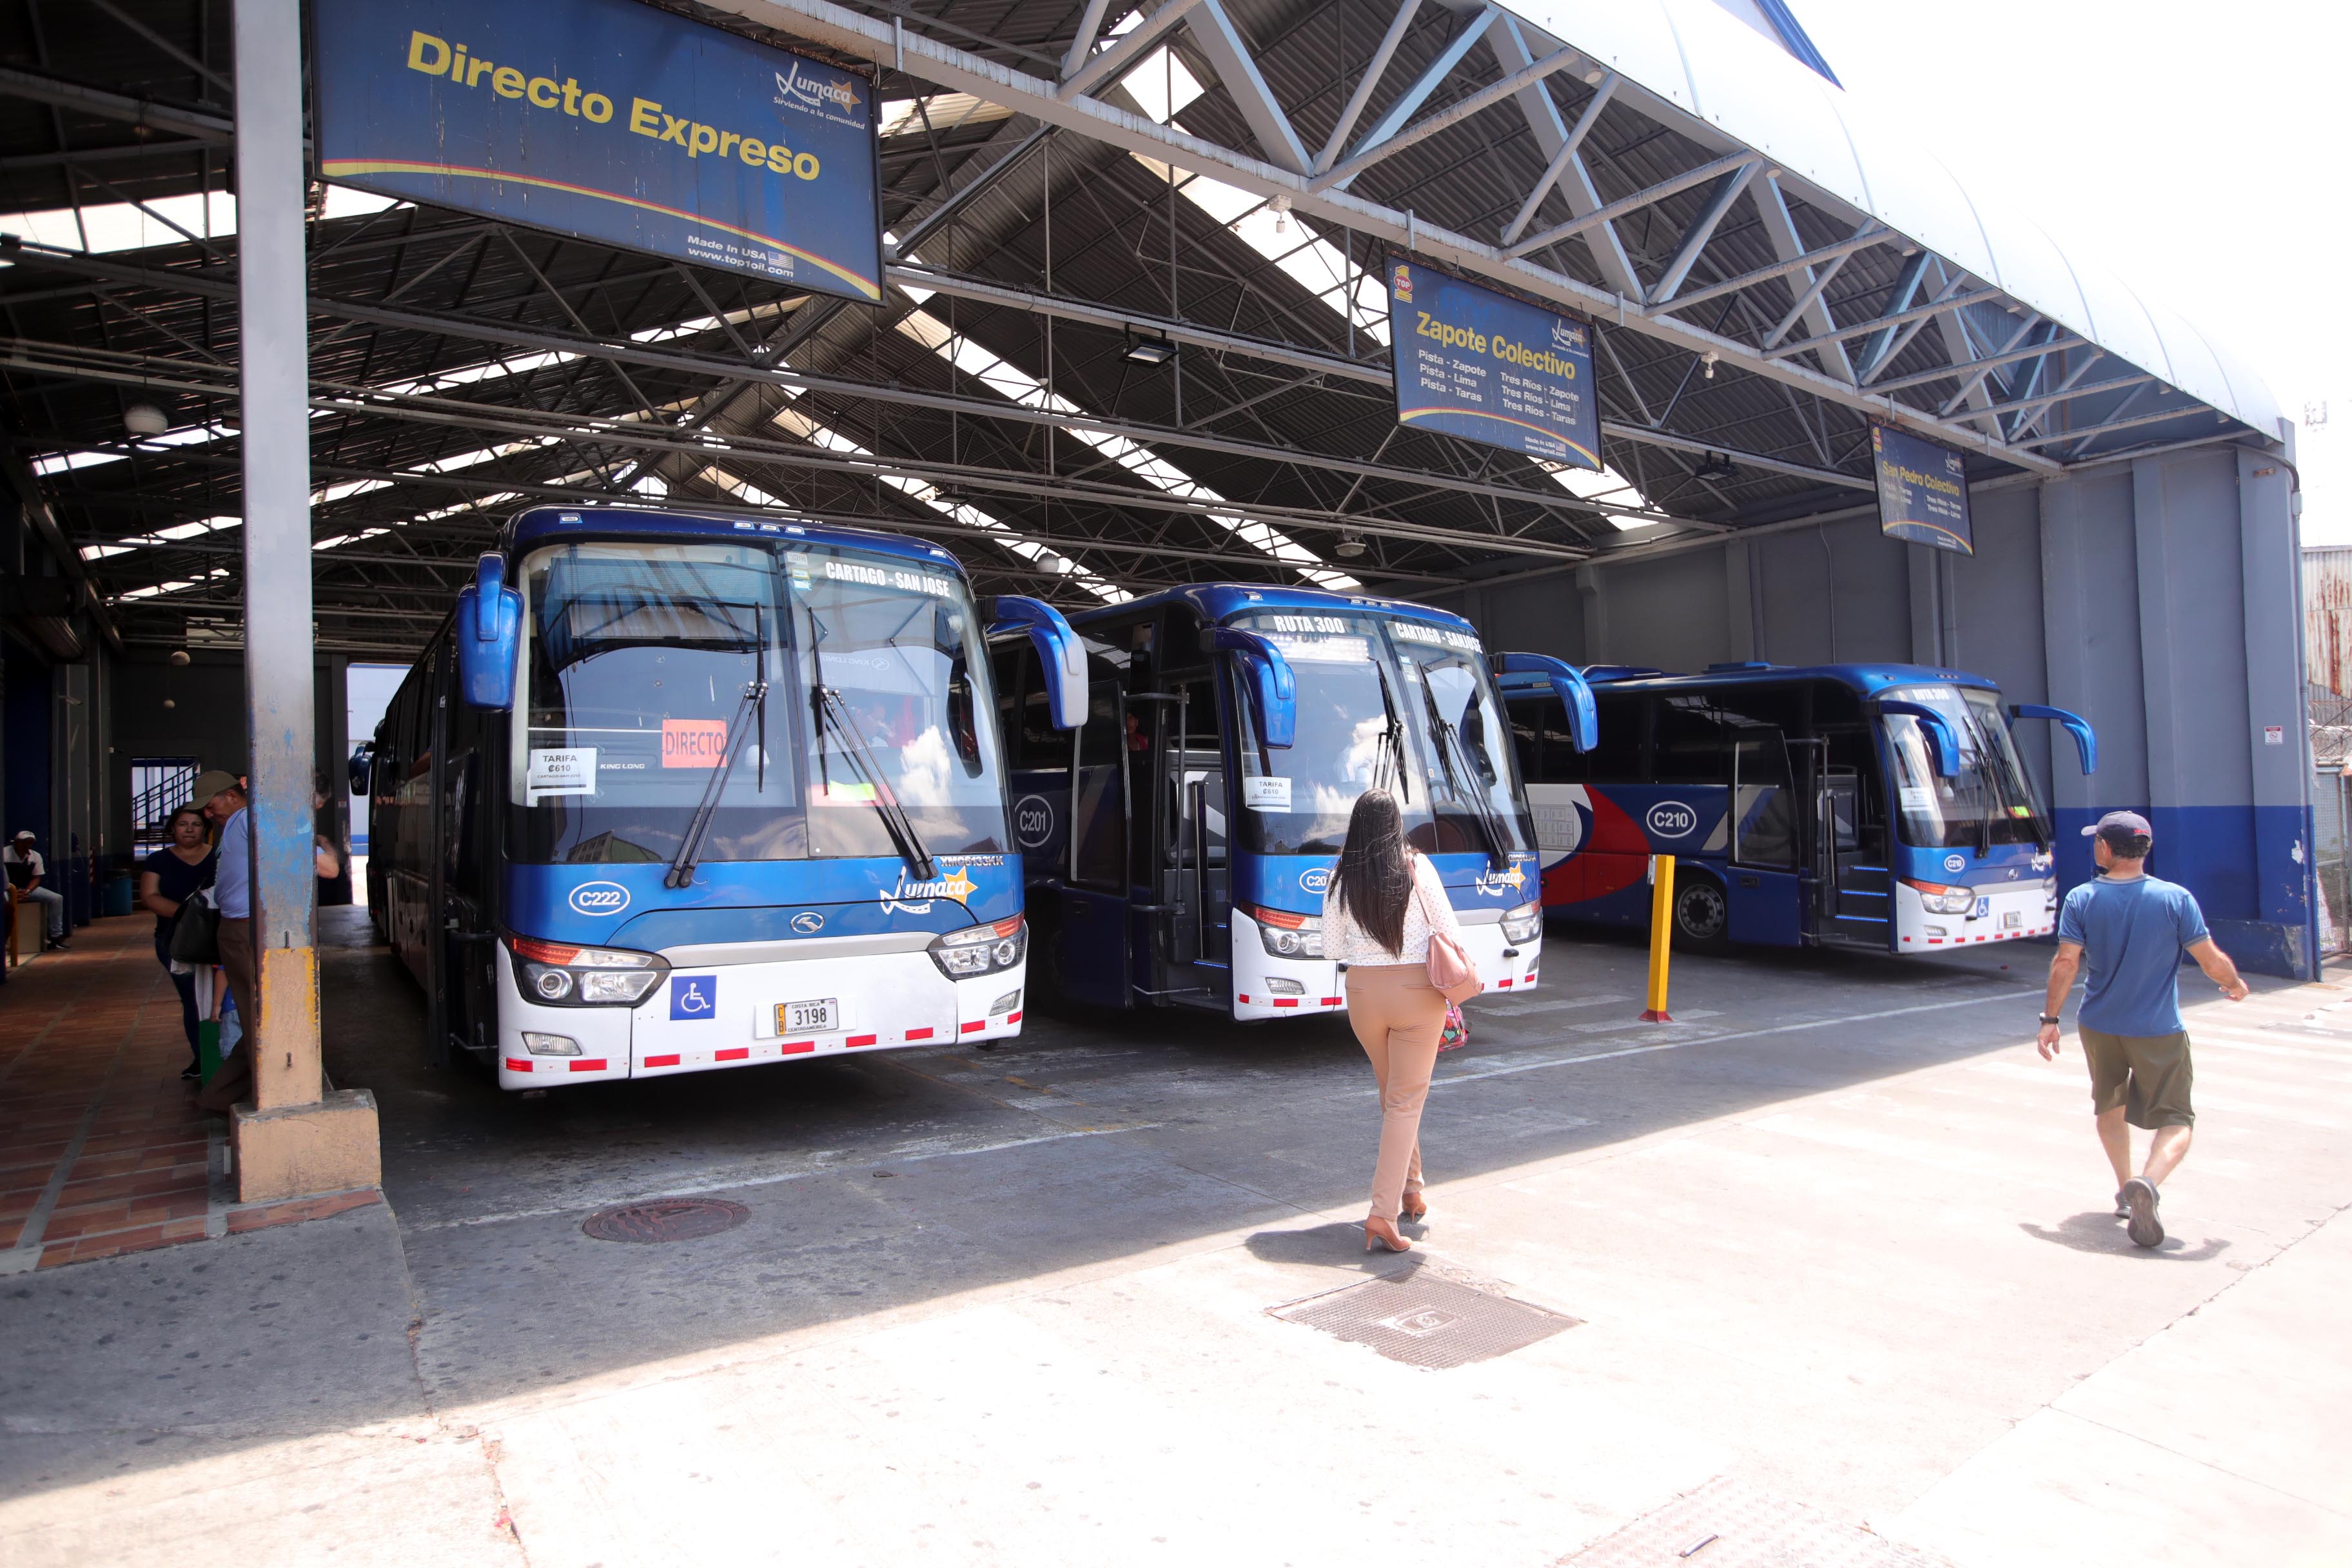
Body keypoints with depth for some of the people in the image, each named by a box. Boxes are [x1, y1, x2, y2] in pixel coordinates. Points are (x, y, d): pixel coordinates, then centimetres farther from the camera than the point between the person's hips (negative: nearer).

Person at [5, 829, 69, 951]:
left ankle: (56, 936, -6)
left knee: (57, 898, -11)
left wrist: (27, 891, -16)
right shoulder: (4, 854, -11)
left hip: (28, 888, 5)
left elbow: (36, 878, 4)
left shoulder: (35, 856, 4)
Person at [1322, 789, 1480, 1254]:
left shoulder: (1341, 880, -3)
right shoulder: (1417, 870, -8)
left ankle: (1410, 1191, 34)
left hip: (1363, 994, 3)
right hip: (1416, 993, -2)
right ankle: (1384, 1213, -8)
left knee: (1392, 1094, 21)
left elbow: (1332, 949, 1)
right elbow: (1450, 931, -3)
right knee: (1406, 1102, 0)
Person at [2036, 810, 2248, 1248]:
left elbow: (2066, 963, -12)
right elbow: (2214, 964, -7)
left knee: (2109, 1107, 24)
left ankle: (2125, 1191, 24)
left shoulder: (2081, 899, -8)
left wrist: (2050, 1019, -4)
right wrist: (2236, 985, 15)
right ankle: (2147, 1184, -19)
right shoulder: (2176, 898, -10)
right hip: (2159, 1032, -2)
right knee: (2176, 1120, 7)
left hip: (2098, 1027, 2)